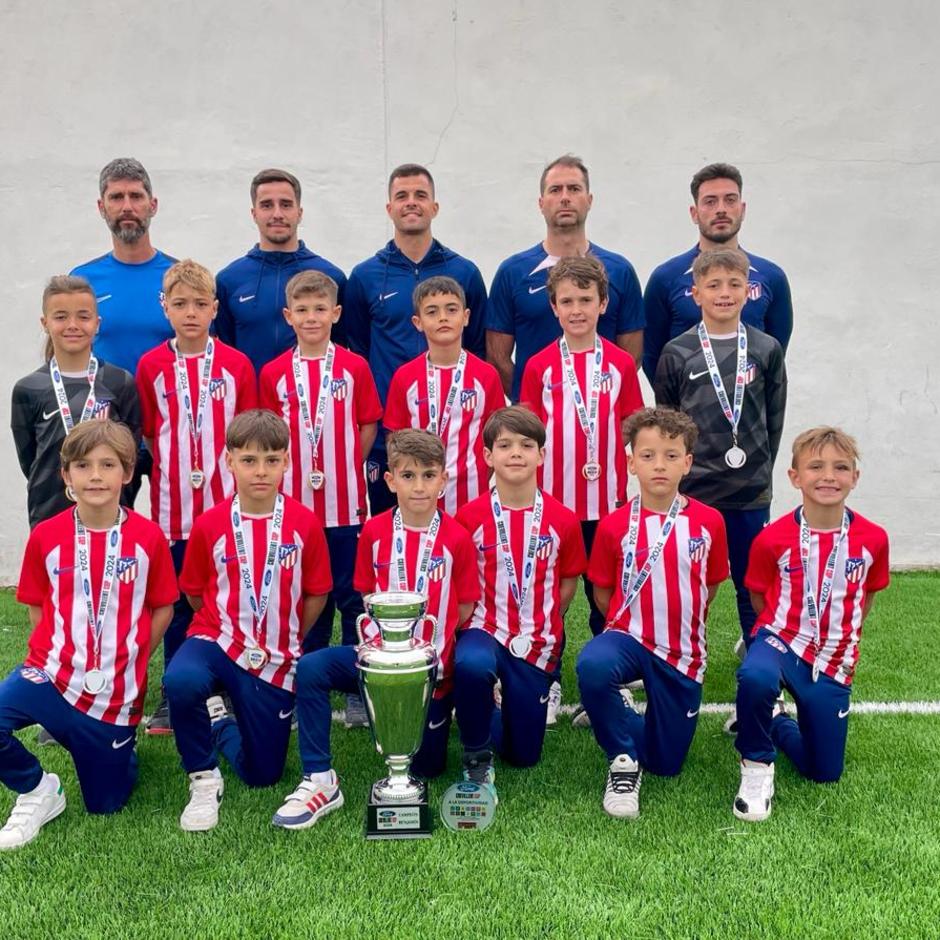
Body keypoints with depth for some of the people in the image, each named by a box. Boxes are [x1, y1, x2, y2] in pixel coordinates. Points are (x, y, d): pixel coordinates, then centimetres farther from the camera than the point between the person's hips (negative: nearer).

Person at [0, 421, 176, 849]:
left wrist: (131, 658, -1)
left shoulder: (148, 537, -9)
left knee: (106, 804, 9)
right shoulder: (45, 536, -7)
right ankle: (37, 791, 1)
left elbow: (162, 608, 2)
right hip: (53, 674, 1)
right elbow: (37, 607, 6)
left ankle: (115, 742, 43)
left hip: (116, 692, 0)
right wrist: (56, 654, -2)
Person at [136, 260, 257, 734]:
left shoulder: (236, 364, -1)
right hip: (173, 506, 1)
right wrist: (180, 468, -1)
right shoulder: (151, 366, 1)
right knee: (176, 602, 10)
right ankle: (173, 698, 23)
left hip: (226, 504, -1)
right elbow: (150, 434, 7)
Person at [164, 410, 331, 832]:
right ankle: (203, 780, -9)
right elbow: (194, 592, 7)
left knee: (263, 773, 6)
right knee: (181, 681, -38)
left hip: (275, 658, 1)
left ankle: (223, 725, 40)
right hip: (217, 639, -1)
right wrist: (230, 624, 6)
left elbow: (316, 594, 3)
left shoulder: (305, 523, -8)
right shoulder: (209, 524, -7)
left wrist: (287, 637, 6)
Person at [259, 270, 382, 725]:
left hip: (346, 504, -1)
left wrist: (343, 468, -2)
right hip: (296, 502, 1)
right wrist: (297, 468, -2)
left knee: (352, 596, 5)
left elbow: (367, 427, 5)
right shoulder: (274, 373, 2)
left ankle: (357, 688, 16)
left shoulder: (354, 367, 0)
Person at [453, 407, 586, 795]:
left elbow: (567, 583, 7)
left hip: (536, 640, 2)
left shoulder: (562, 520, -4)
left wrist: (542, 624, 3)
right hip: (486, 630, -1)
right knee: (471, 664, -39)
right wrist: (472, 626, -9)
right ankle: (476, 756, -11)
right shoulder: (469, 517, -8)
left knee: (524, 754, 5)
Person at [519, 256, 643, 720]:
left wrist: (624, 483, -4)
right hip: (552, 500, 0)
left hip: (605, 502, 0)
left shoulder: (621, 364, 0)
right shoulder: (539, 366, -1)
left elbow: (629, 432, 4)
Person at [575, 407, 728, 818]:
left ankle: (624, 721, 41)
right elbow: (603, 593, 4)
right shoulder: (614, 526, -7)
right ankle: (623, 759, -10)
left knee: (667, 764, 7)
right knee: (592, 666, -38)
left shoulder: (709, 522, -5)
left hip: (683, 651, 2)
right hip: (629, 636, -1)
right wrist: (632, 622, 4)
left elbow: (709, 585, 9)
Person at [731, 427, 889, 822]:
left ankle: (776, 723, 36)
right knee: (755, 677, -40)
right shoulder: (772, 538, -14)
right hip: (781, 640, -3)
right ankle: (757, 764, -12)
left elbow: (866, 596, 11)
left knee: (824, 772, 6)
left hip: (834, 660, 3)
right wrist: (787, 631, 3)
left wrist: (841, 635, 13)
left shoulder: (873, 539, -7)